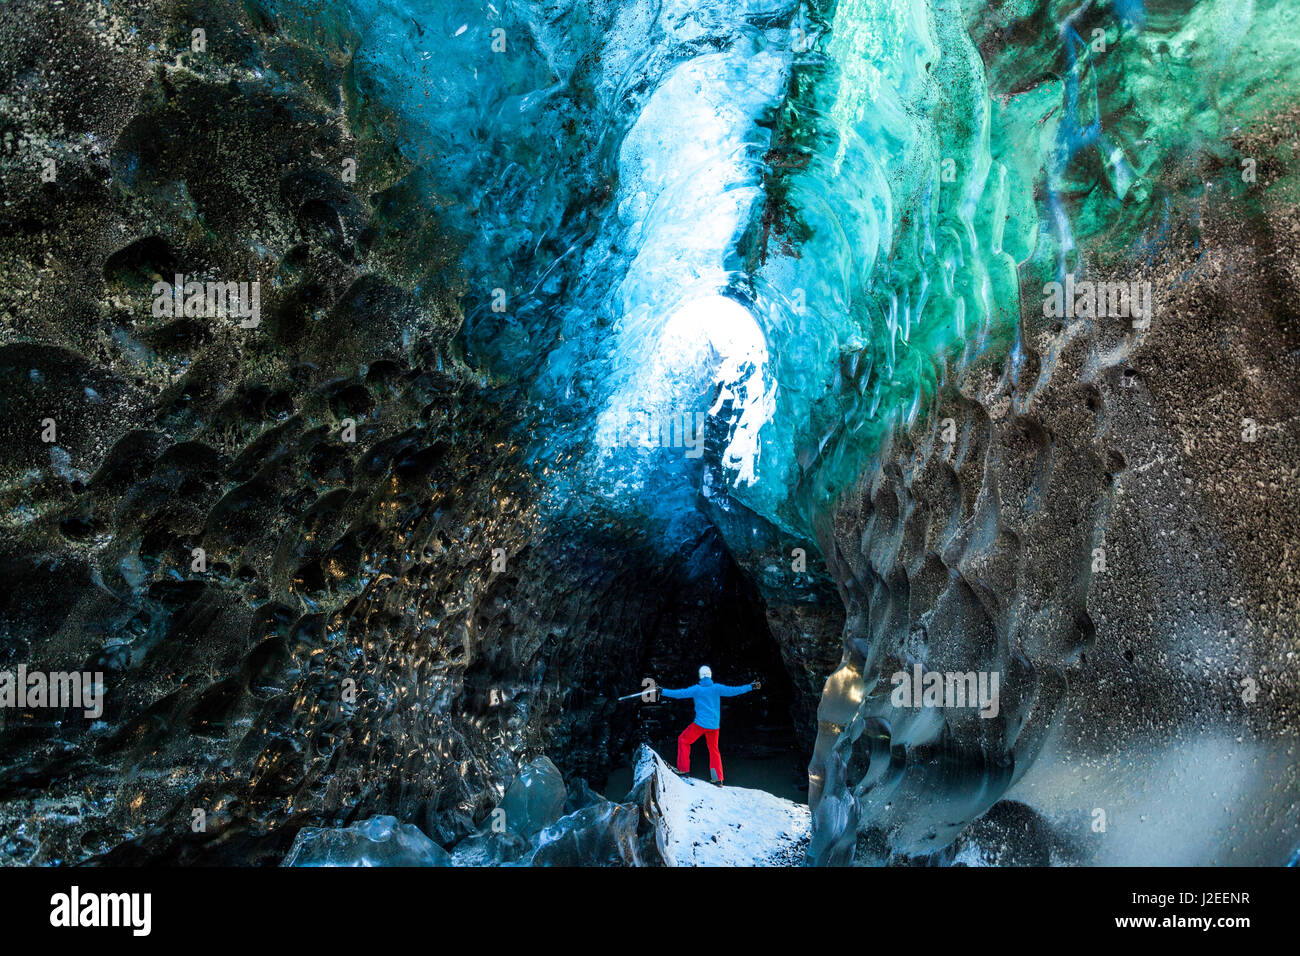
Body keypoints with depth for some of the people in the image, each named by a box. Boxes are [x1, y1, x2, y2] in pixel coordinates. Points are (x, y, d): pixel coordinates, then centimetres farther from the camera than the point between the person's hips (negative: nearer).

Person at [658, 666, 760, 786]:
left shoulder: (696, 689, -5)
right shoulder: (717, 688, -1)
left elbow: (679, 694, -6)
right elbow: (733, 691, -2)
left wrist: (662, 691, 2)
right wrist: (751, 687, 5)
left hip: (700, 724, -3)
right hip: (714, 725, 3)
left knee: (683, 741, 14)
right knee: (714, 750, 18)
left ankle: (684, 769, 7)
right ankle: (718, 778, 15)